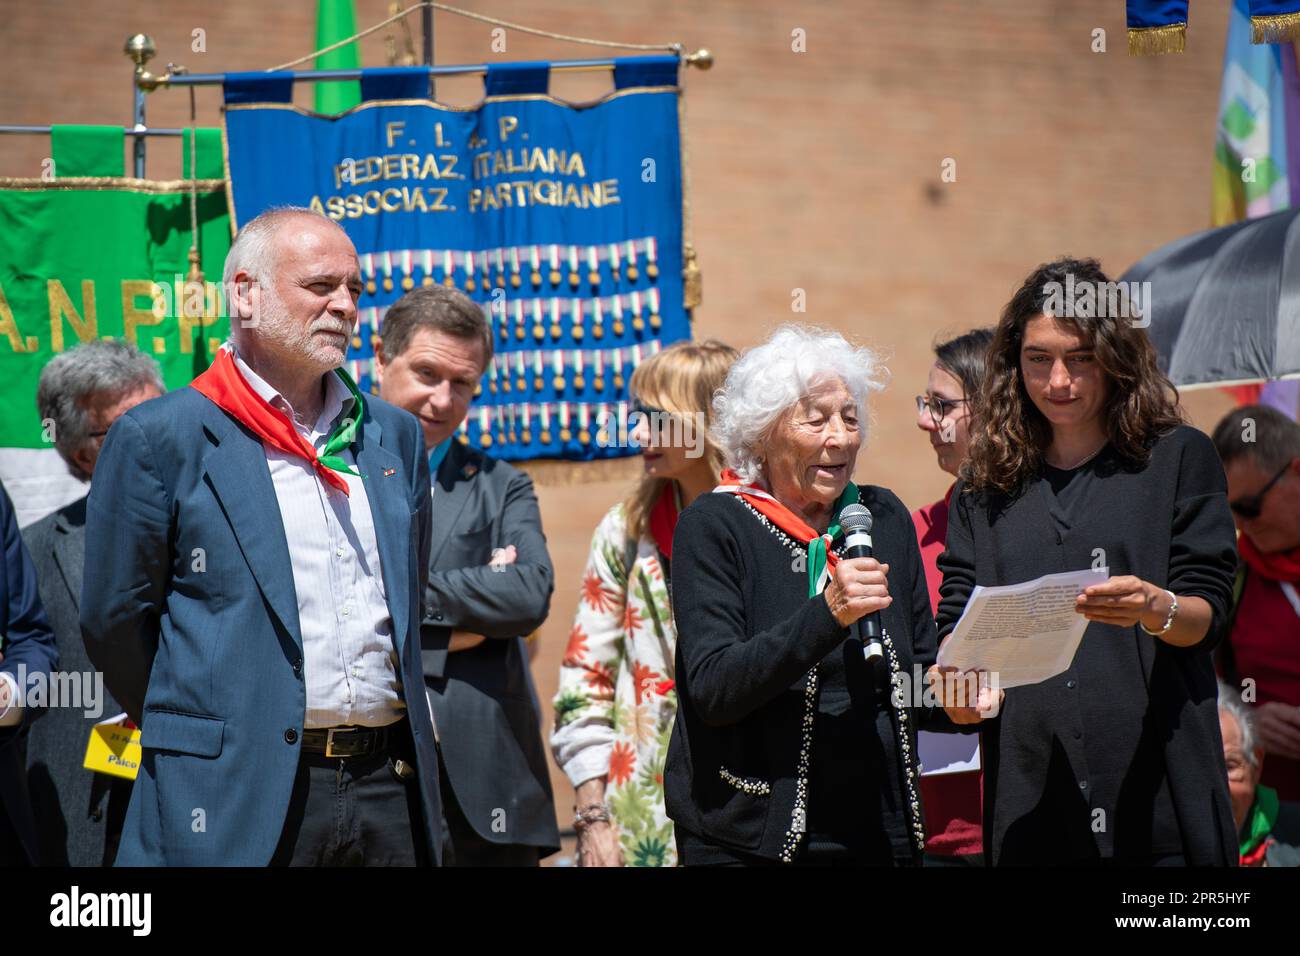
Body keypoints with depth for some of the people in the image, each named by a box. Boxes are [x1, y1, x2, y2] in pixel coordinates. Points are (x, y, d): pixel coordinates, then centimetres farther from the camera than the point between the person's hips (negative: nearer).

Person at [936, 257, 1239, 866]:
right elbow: (956, 622, 11)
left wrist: (1154, 608, -21)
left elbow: (1207, 615, 1)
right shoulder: (986, 489, 15)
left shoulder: (1179, 458, 7)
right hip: (1029, 788, 2)